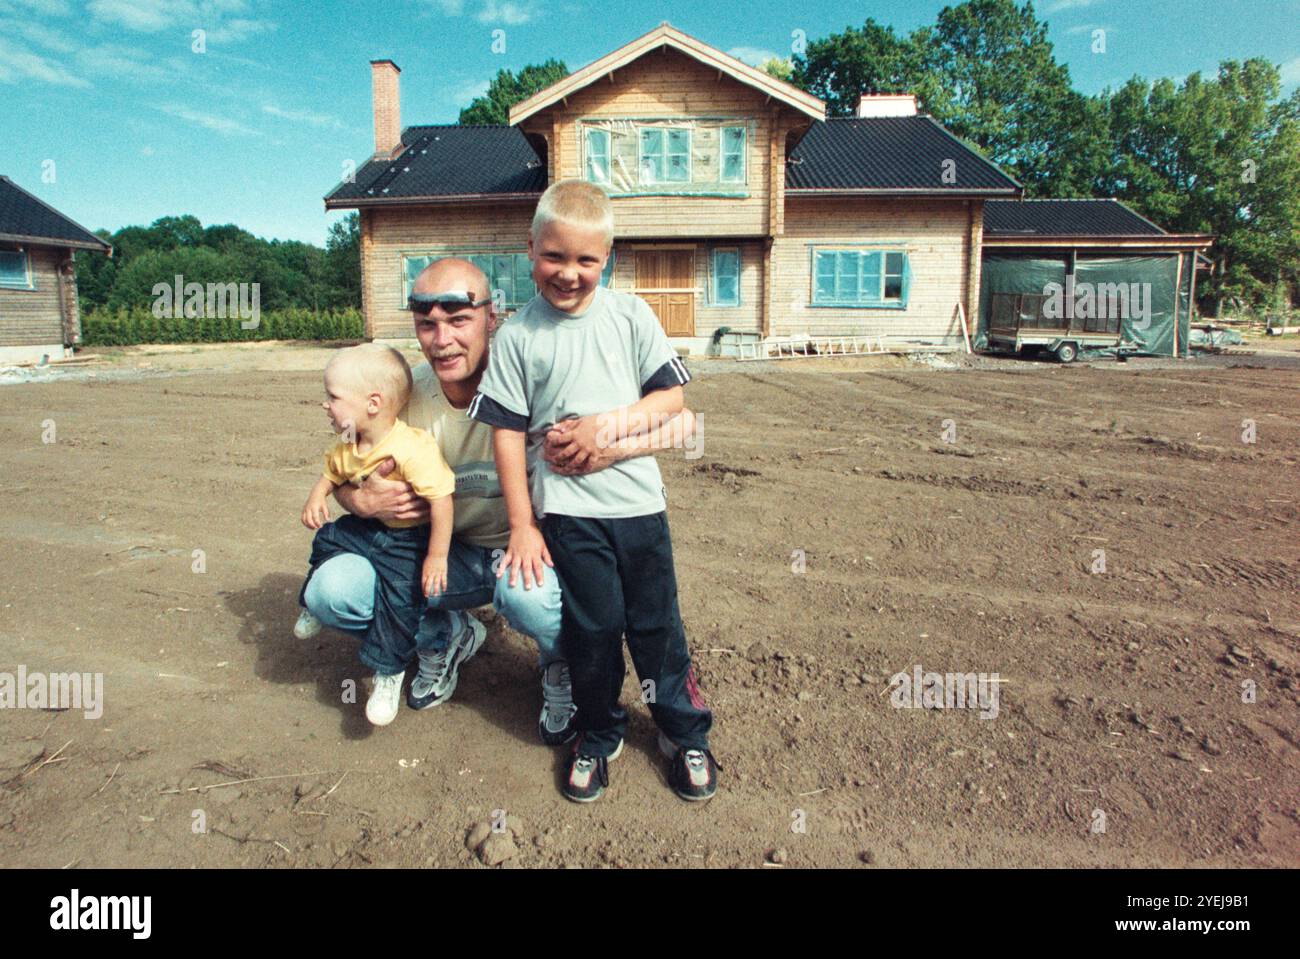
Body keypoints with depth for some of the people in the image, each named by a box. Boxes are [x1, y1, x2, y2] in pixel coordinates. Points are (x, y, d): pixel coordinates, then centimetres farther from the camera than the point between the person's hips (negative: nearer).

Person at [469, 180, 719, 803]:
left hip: (637, 499, 2)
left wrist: (609, 423, -13)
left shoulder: (630, 315, 2)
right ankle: (598, 734, 29)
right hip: (566, 508, -1)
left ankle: (684, 732, 30)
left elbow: (671, 397, 2)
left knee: (657, 623, 11)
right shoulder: (517, 335, -2)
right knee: (593, 628, 5)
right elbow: (508, 432, -2)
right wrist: (522, 525, -3)